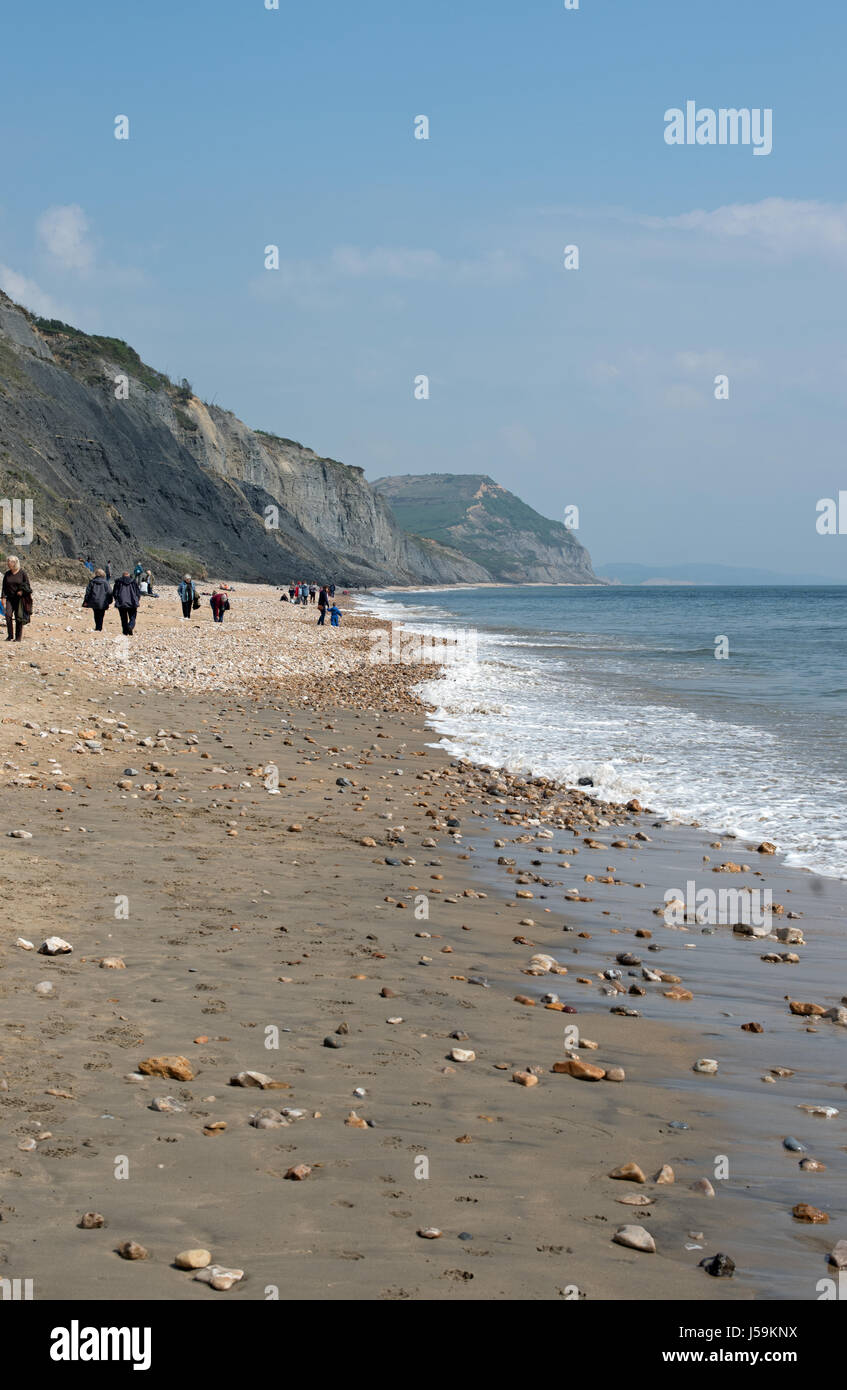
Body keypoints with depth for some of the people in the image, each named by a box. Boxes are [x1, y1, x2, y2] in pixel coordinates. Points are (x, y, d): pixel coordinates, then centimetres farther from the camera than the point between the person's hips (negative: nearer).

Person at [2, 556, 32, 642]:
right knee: (8, 615, -13)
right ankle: (10, 636, -4)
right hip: (10, 598, 3)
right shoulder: (7, 574, 8)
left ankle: (18, 637, 7)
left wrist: (22, 591, -18)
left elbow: (28, 585, -2)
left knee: (19, 618, -2)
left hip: (20, 598, -3)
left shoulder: (23, 573, -3)